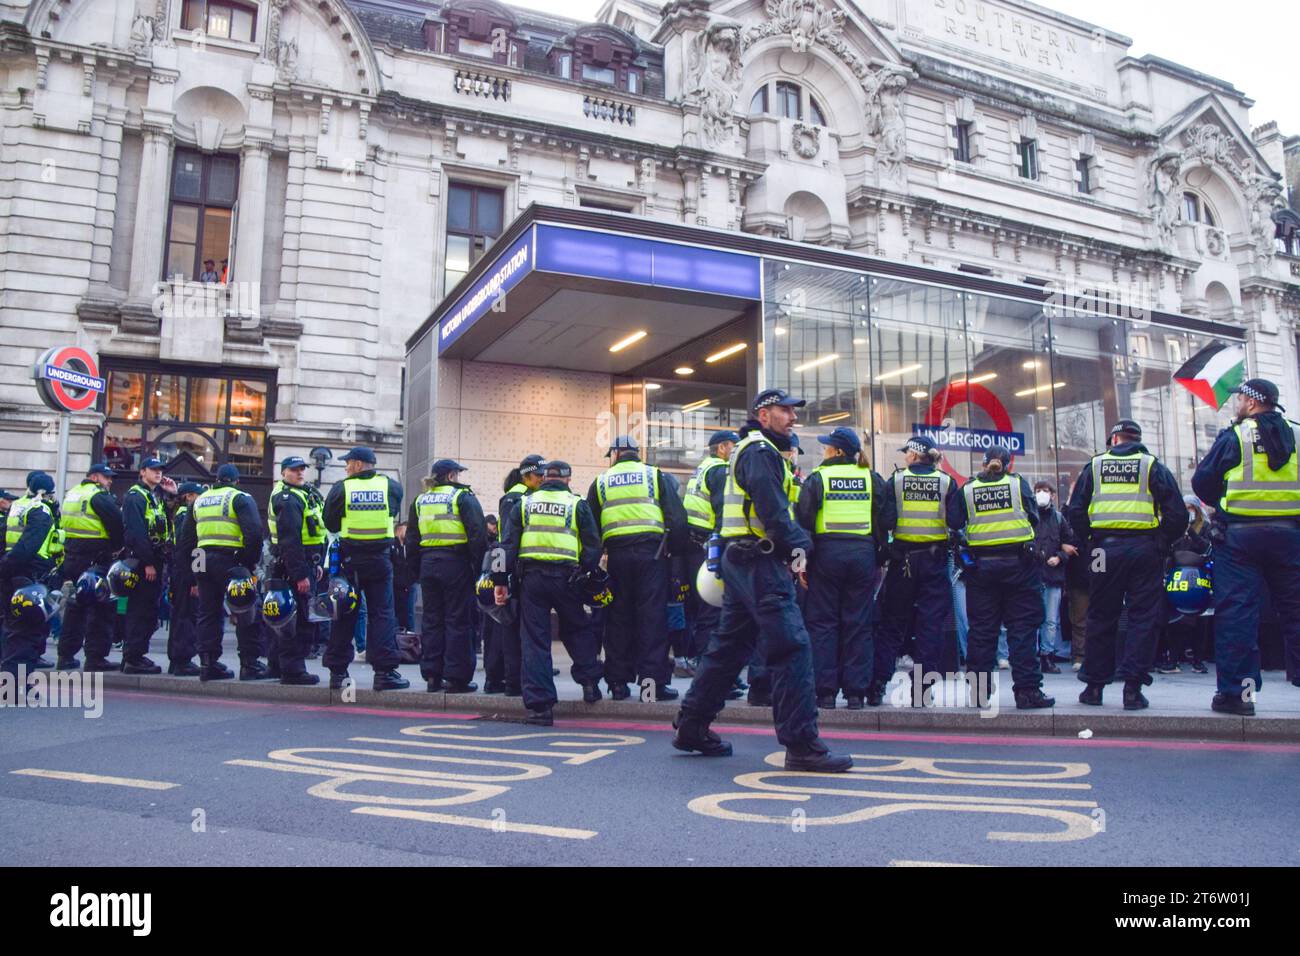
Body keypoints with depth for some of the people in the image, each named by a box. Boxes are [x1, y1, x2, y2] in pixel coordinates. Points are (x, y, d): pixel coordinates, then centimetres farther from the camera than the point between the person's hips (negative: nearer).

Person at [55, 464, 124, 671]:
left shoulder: (71, 493, 18)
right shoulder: (99, 495, -9)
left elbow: (63, 524, 22)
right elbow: (117, 522, -16)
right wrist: (117, 546, 0)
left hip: (72, 557, 9)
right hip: (96, 559, -9)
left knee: (74, 606, 16)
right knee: (100, 607, -4)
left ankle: (66, 655, 20)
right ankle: (95, 657, -4)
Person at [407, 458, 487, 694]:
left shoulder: (420, 501, 14)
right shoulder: (462, 497, -4)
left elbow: (412, 540, 16)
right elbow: (478, 534, -12)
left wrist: (416, 571, 19)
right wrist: (480, 567, -9)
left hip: (428, 565, 5)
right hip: (456, 563, -5)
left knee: (432, 620, 11)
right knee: (458, 621, 0)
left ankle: (432, 676, 13)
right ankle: (456, 678, 1)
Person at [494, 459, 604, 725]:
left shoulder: (524, 504, 12)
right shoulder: (578, 505, 7)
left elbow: (508, 543, 6)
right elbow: (593, 546, 2)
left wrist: (501, 580, 6)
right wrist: (589, 574, 9)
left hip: (531, 576, 1)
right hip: (565, 576, -1)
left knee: (534, 639, 3)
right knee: (578, 630, 20)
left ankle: (540, 705, 1)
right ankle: (590, 681, 13)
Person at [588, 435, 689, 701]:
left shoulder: (600, 482, 15)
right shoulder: (656, 475, 9)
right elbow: (676, 515, 1)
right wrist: (677, 550, 5)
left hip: (616, 553, 2)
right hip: (652, 551, -2)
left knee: (618, 617, 8)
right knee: (652, 615, -2)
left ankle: (618, 682, 11)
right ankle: (653, 681, -4)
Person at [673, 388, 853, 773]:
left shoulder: (752, 450, 24)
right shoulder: (760, 450, -9)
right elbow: (772, 511, -20)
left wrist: (798, 542, 8)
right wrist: (799, 546, -10)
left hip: (741, 561, 11)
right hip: (759, 562, -11)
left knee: (730, 644, 15)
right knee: (792, 646, -11)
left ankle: (692, 727, 24)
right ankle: (801, 744, -10)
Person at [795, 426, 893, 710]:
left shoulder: (818, 477, -1)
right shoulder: (872, 479, 8)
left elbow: (803, 519, -5)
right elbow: (887, 520, 5)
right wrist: (877, 550, 13)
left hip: (826, 552, -2)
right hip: (863, 554, 2)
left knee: (823, 622, 4)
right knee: (858, 623, 7)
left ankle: (826, 691, 3)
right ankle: (856, 692, 8)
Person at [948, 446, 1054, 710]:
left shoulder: (967, 489, 2)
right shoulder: (1019, 483, 1)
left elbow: (953, 523, -1)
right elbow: (1034, 518, 6)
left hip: (981, 566, 2)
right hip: (1018, 562, -1)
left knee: (982, 629, 7)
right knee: (1023, 628, 2)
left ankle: (980, 691, 11)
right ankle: (1027, 690, 0)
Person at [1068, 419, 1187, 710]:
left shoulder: (1094, 466, 10)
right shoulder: (1154, 467, 6)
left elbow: (1076, 511, 5)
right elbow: (1177, 515, 0)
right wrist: (1162, 542, 12)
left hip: (1105, 548, 1)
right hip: (1145, 549, -1)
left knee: (1101, 618, 8)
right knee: (1143, 618, 3)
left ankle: (1094, 686, 13)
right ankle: (1133, 688, -1)